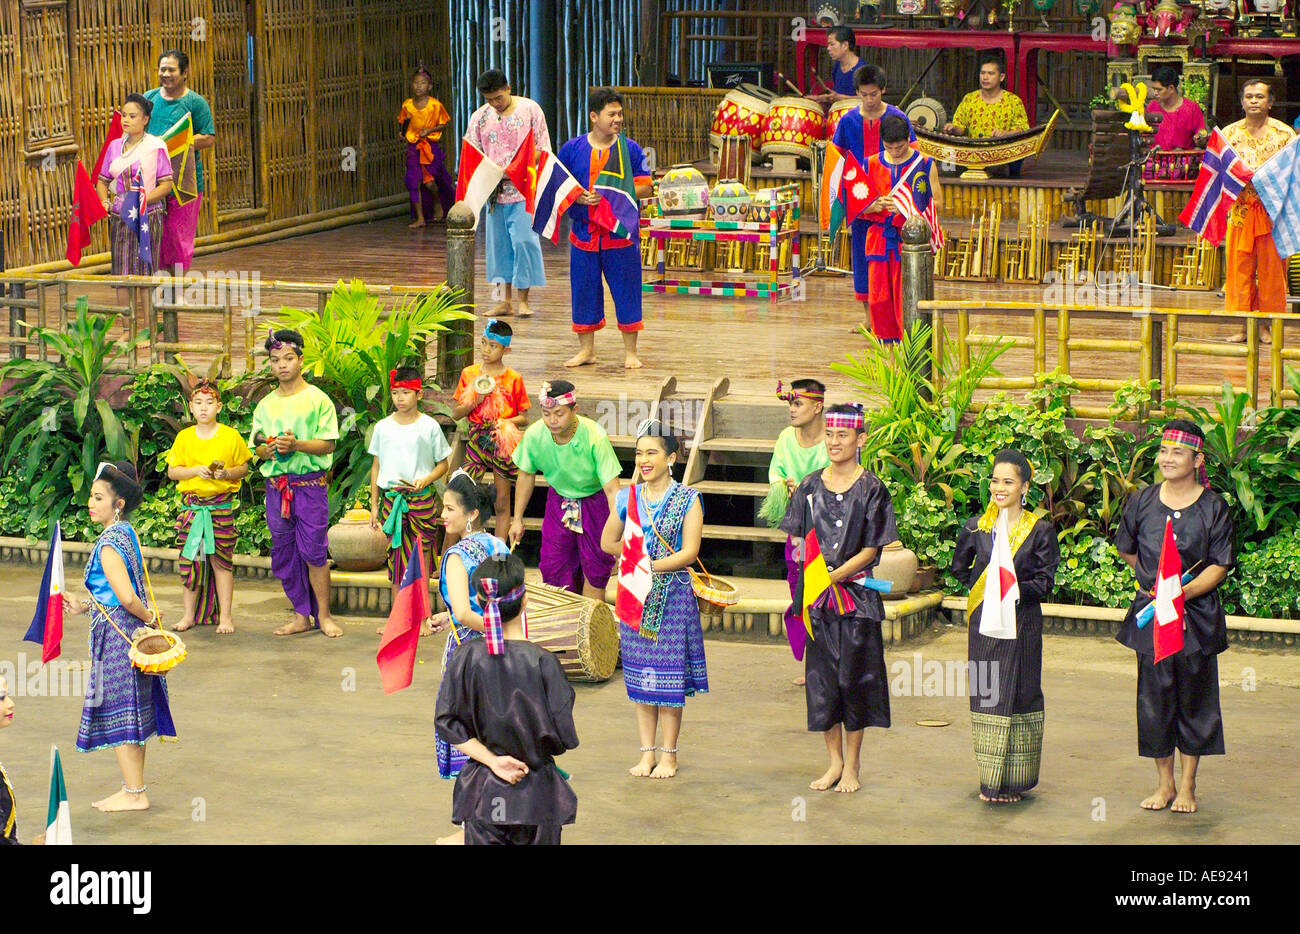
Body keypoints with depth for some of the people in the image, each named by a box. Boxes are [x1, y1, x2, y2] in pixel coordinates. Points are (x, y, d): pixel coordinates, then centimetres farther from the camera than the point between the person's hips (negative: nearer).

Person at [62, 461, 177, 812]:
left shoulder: (108, 544, -19)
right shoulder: (127, 533, 10)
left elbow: (126, 597, -26)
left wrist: (149, 617, -8)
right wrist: (85, 607, 14)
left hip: (116, 634, -9)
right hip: (130, 634, 9)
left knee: (119, 716, -1)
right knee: (131, 715, 15)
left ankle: (134, 793, 4)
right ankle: (132, 788, 22)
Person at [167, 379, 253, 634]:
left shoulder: (230, 436, 2)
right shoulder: (184, 437, 7)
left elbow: (243, 468, 7)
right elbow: (172, 471, 6)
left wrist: (227, 473, -13)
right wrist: (196, 471, -10)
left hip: (221, 505, -2)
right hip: (192, 505, 2)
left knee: (220, 559, -2)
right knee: (189, 559, 2)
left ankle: (225, 615, 4)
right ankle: (189, 615, 10)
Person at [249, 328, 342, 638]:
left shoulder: (317, 400, 0)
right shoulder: (265, 405, 13)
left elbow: (328, 444, -6)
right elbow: (257, 448, 12)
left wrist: (296, 445, -20)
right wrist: (270, 448, -10)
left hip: (311, 484, -5)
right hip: (276, 485, 5)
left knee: (313, 549, -8)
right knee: (283, 552, 6)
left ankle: (324, 615, 1)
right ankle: (301, 615, 14)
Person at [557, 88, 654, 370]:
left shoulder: (630, 149, 2)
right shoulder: (572, 149, 5)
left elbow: (645, 186, 0)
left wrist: (616, 196, -16)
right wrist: (580, 198, -12)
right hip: (584, 232, 1)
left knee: (626, 290, 0)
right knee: (583, 290, 7)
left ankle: (630, 352, 10)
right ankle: (586, 349, 20)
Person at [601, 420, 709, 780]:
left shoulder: (687, 500, -3)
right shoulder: (627, 498, 8)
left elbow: (689, 552, -10)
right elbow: (607, 543, 16)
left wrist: (650, 565, -18)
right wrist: (638, 553, 2)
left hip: (673, 594, -4)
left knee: (669, 678, -1)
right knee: (640, 677, 6)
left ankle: (669, 755, 8)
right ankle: (647, 753, 14)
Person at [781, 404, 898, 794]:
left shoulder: (871, 489, -4)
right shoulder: (810, 486, 8)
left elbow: (871, 549, -7)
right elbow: (799, 538, 11)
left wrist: (835, 574, -17)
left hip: (856, 592, -4)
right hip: (817, 598, 4)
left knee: (853, 676, -1)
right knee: (820, 676, 5)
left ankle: (852, 768, 9)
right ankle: (835, 762, 17)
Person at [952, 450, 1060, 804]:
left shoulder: (1040, 530, -2)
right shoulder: (976, 527, 5)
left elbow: (1045, 581, -4)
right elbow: (959, 568, 19)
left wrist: (1016, 590, -20)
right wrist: (982, 587, 6)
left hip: (1022, 622, -2)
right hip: (984, 622, 2)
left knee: (1019, 694, 0)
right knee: (986, 695, 2)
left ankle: (1014, 780, 7)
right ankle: (990, 778, 9)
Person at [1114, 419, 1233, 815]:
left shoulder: (1213, 507, -5)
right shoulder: (1142, 501, 3)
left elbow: (1220, 565, -7)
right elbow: (1126, 550, 19)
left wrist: (1186, 591, -19)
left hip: (1197, 615, -2)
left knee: (1194, 697, 4)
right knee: (1154, 697, 5)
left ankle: (1187, 785, 16)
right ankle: (1164, 783, 18)